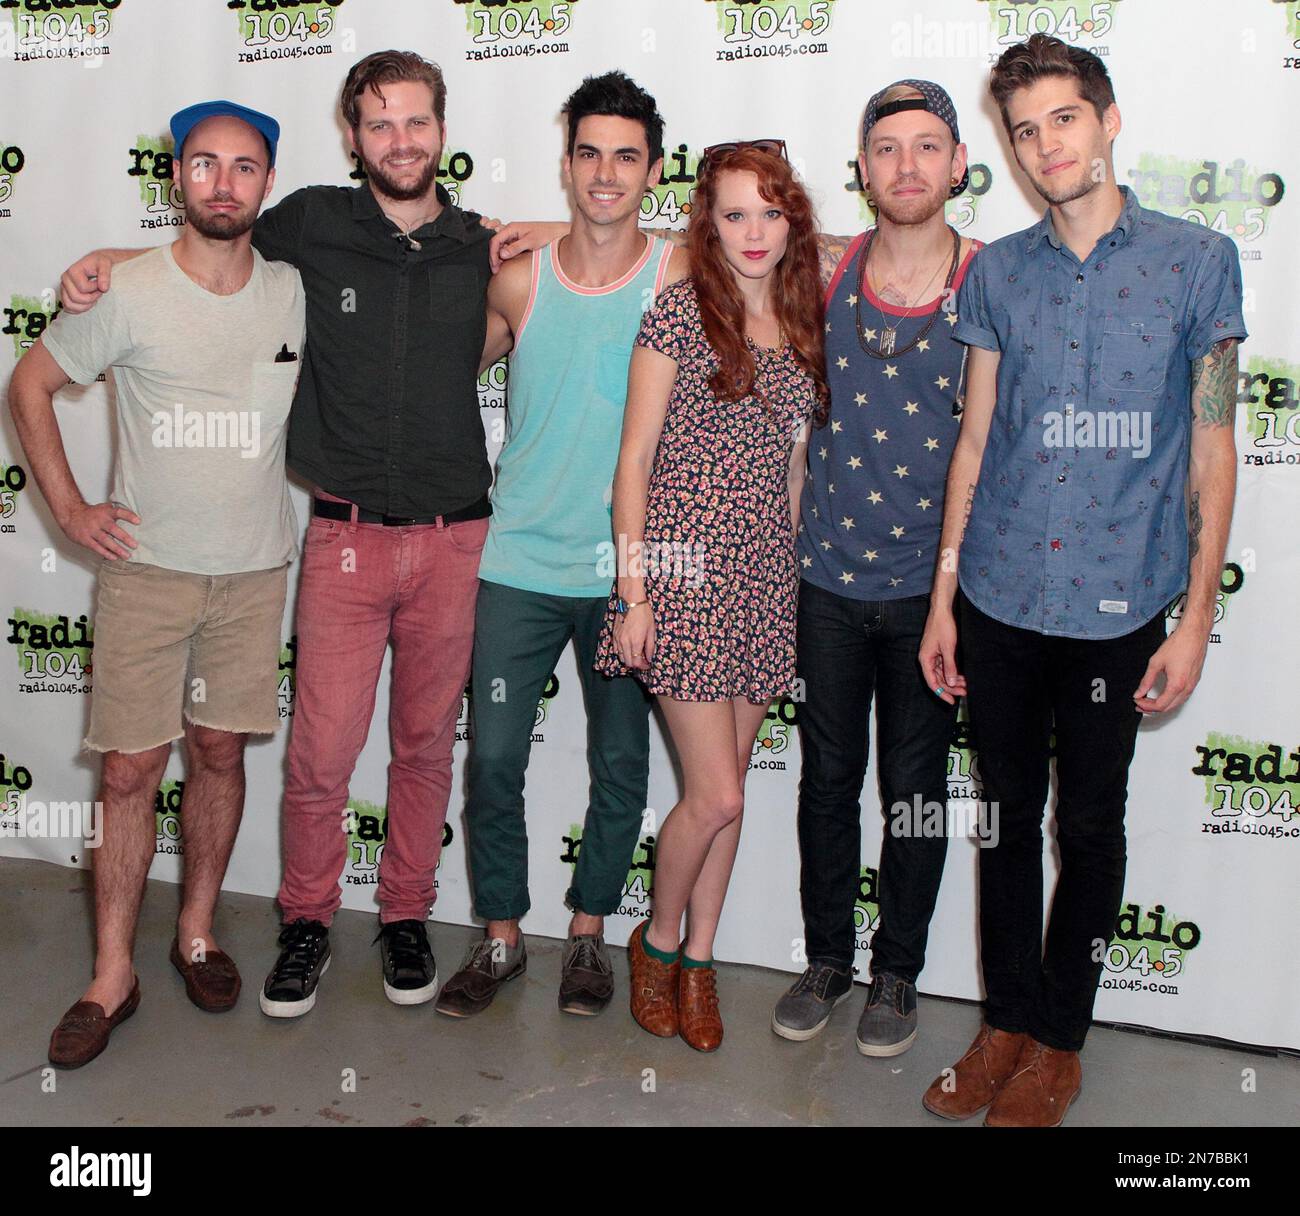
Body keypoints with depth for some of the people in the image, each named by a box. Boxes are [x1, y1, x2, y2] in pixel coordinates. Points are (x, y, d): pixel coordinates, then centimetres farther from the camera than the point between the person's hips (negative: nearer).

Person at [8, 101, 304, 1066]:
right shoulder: (129, 292, -7)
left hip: (254, 569, 2)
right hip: (147, 565, -2)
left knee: (220, 749, 10)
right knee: (132, 768, 1)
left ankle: (198, 933, 28)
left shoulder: (293, 293, 1)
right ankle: (113, 976, 13)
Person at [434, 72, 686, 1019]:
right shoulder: (518, 278, 1)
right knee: (494, 759, 4)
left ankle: (589, 930, 31)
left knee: (621, 764, 10)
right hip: (520, 564, 1)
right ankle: (502, 937, 24)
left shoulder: (680, 277, -5)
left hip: (627, 570, -1)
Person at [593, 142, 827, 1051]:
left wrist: (794, 572, 13)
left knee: (727, 789, 11)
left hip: (766, 580, 5)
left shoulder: (803, 327, 11)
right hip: (685, 573, -5)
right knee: (716, 795, -6)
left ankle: (699, 960, 28)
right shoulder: (678, 314, -4)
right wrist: (632, 591, -10)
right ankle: (657, 938, 21)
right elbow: (634, 461, -5)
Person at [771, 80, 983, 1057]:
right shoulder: (826, 269, -1)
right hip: (830, 574, 2)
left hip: (930, 583, -2)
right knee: (828, 777, 12)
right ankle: (827, 957, 31)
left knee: (915, 788, 10)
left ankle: (898, 971, 29)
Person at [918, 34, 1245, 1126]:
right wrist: (942, 596, 6)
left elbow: (1213, 448, -1)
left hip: (1118, 601, -2)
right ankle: (1007, 1024, 30)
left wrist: (1196, 618, -5)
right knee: (1010, 815, 13)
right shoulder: (997, 273, 6)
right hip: (1000, 594, 2)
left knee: (1090, 828, 10)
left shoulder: (1198, 259, -1)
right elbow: (975, 440, 9)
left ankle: (1059, 1045, 28)